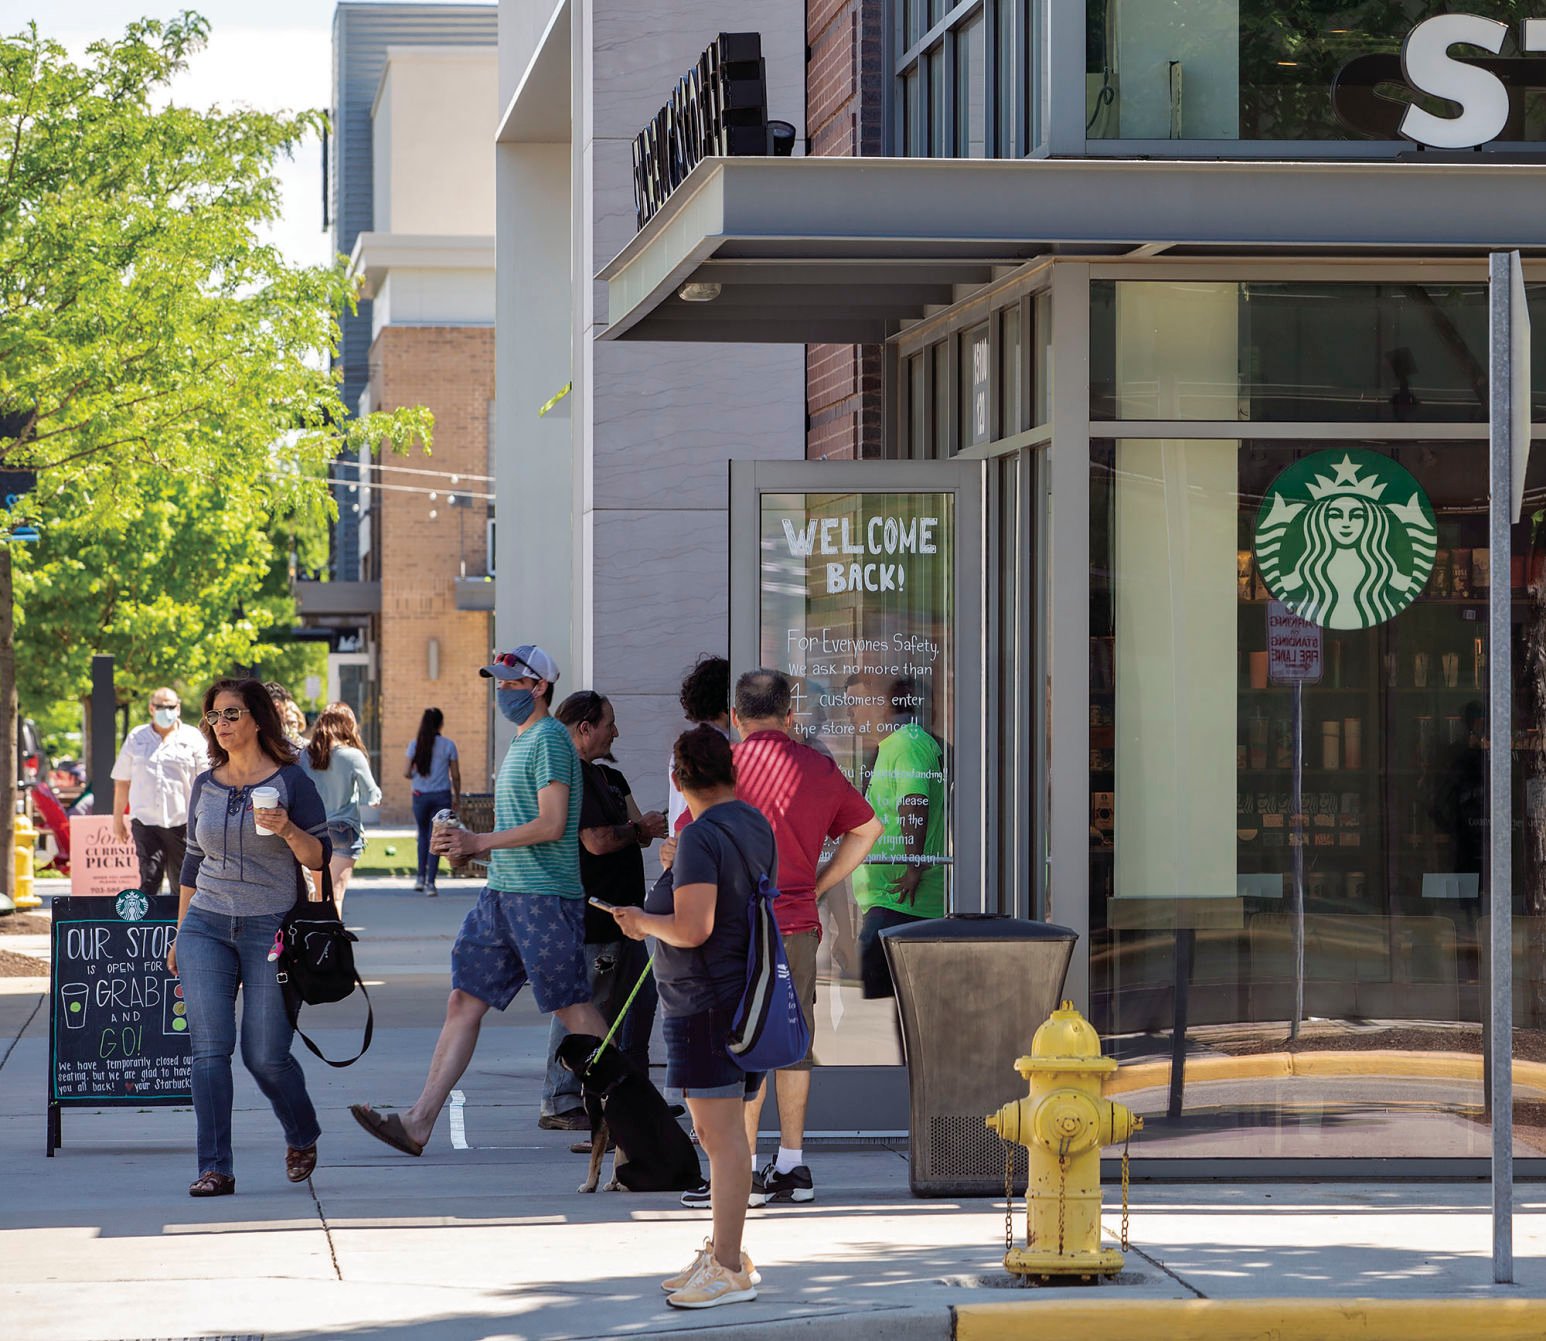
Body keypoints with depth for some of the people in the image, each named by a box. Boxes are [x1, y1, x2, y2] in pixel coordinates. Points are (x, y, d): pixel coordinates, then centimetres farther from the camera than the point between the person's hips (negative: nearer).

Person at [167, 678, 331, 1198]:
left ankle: (303, 1136, 25)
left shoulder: (290, 780, -2)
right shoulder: (205, 785, 10)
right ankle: (214, 1168, -7)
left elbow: (319, 856, -3)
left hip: (272, 931, -4)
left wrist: (287, 829, -23)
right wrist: (180, 936, 18)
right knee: (209, 1049, -8)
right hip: (207, 929, 4)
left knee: (265, 1056, -3)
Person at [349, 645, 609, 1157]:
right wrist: (468, 848, 12)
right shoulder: (521, 742, 21)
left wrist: (480, 841, -15)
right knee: (464, 1001, 3)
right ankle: (418, 1123, 0)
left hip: (544, 895, -10)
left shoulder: (549, 739, -10)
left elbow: (551, 825, -18)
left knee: (574, 1009, -3)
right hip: (502, 893, 10)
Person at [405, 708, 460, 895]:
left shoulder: (415, 744, -2)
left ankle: (421, 878, 15)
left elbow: (406, 773, -3)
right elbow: (455, 776, -1)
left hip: (420, 795, 1)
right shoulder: (448, 745, -4)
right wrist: (457, 798, 10)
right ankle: (430, 883, -2)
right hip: (442, 795, -1)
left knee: (423, 835, 20)